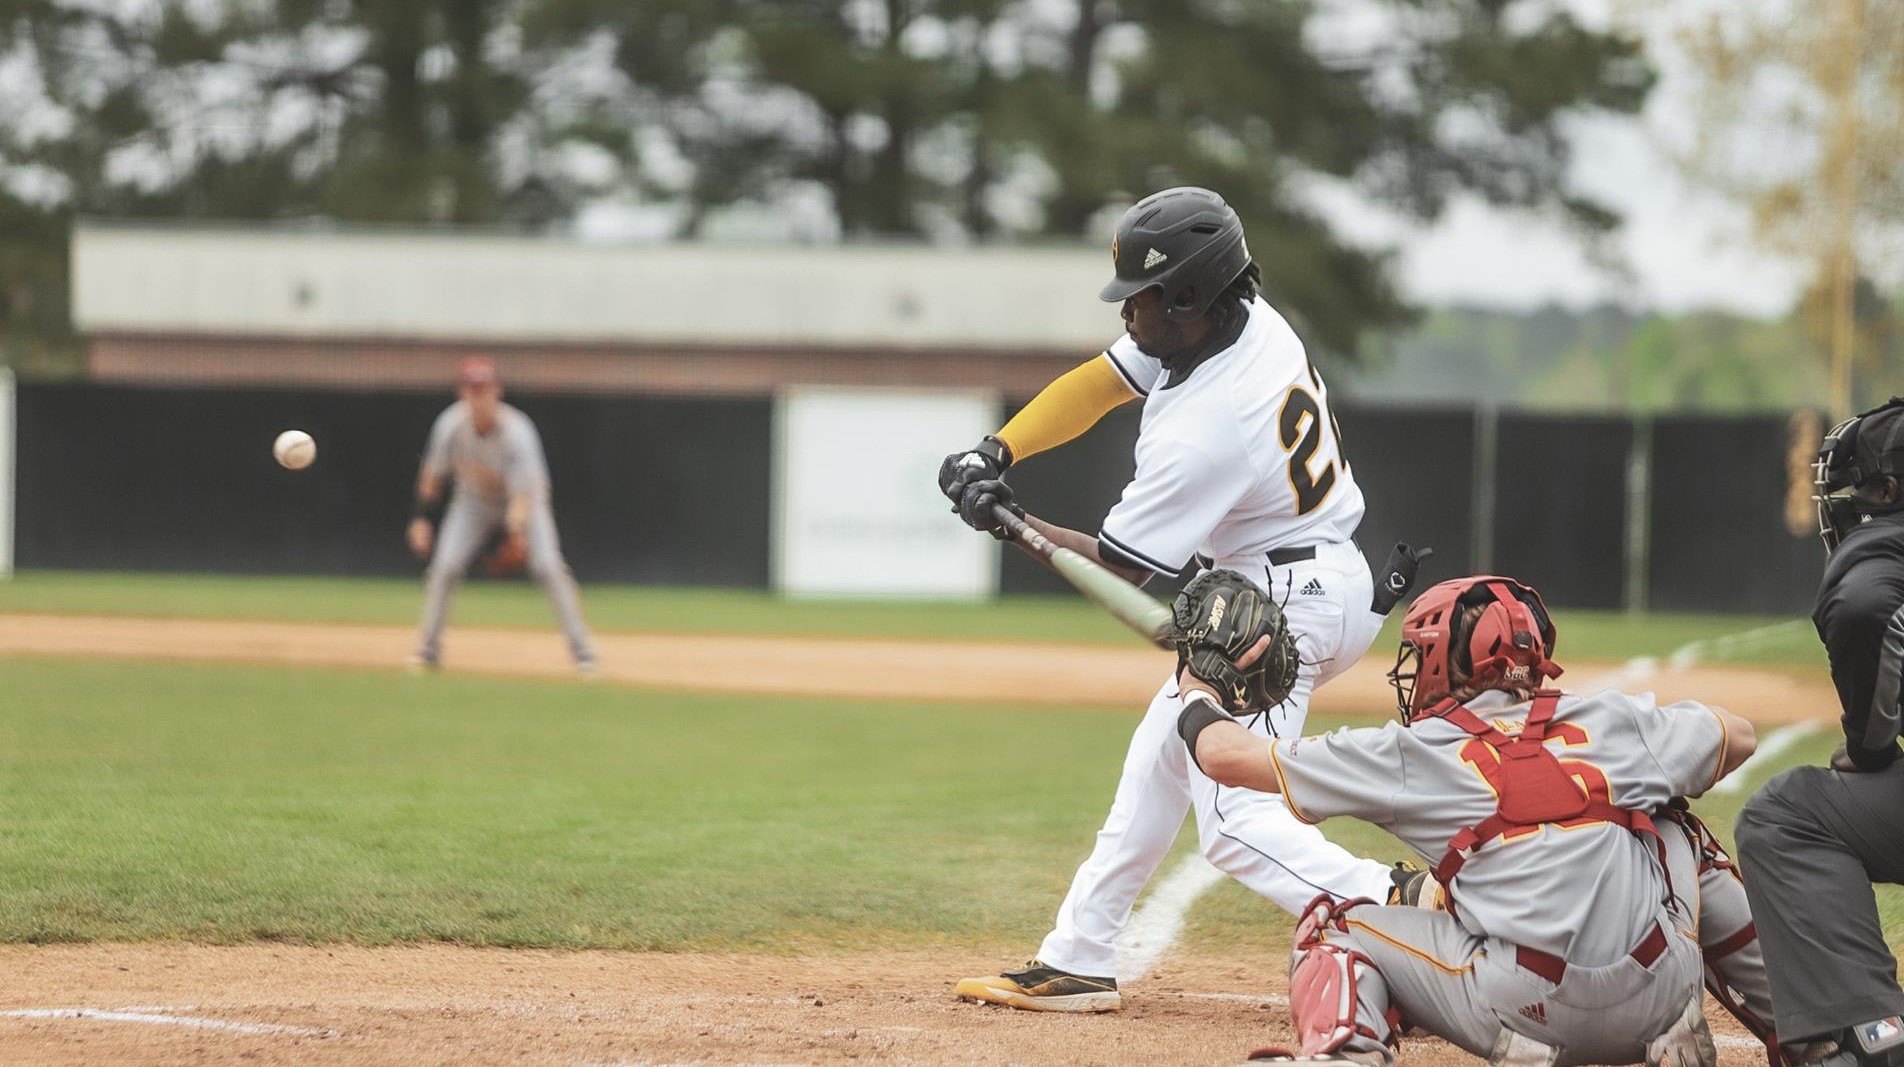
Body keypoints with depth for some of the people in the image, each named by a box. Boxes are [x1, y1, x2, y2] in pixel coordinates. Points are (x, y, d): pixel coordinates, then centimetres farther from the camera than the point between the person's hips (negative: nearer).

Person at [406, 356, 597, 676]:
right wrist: (421, 518, -7)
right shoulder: (451, 425, -22)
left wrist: (517, 532, -54)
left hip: (524, 502, -3)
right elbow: (432, 475, -5)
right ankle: (428, 649, 4)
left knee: (548, 567, -19)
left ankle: (582, 651, -13)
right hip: (473, 502, 3)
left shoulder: (517, 432, -33)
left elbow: (524, 493, -37)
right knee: (444, 567, -12)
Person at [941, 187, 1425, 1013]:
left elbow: (1118, 565, -14)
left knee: (1235, 821, -16)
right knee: (1160, 760, 20)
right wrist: (996, 454, -4)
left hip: (1287, 607, -11)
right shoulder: (1251, 321, -4)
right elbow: (1095, 385, 7)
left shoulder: (1201, 433, -28)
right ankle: (1078, 962, 29)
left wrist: (1013, 524, -2)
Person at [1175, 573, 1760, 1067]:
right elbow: (1736, 737, 30)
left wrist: (1199, 702, 34)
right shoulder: (1612, 723, 12)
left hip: (1530, 1013, -3)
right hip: (1655, 1006, 3)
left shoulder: (1414, 754, 6)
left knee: (1334, 924, 18)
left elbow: (1226, 755, 12)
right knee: (1667, 828, 33)